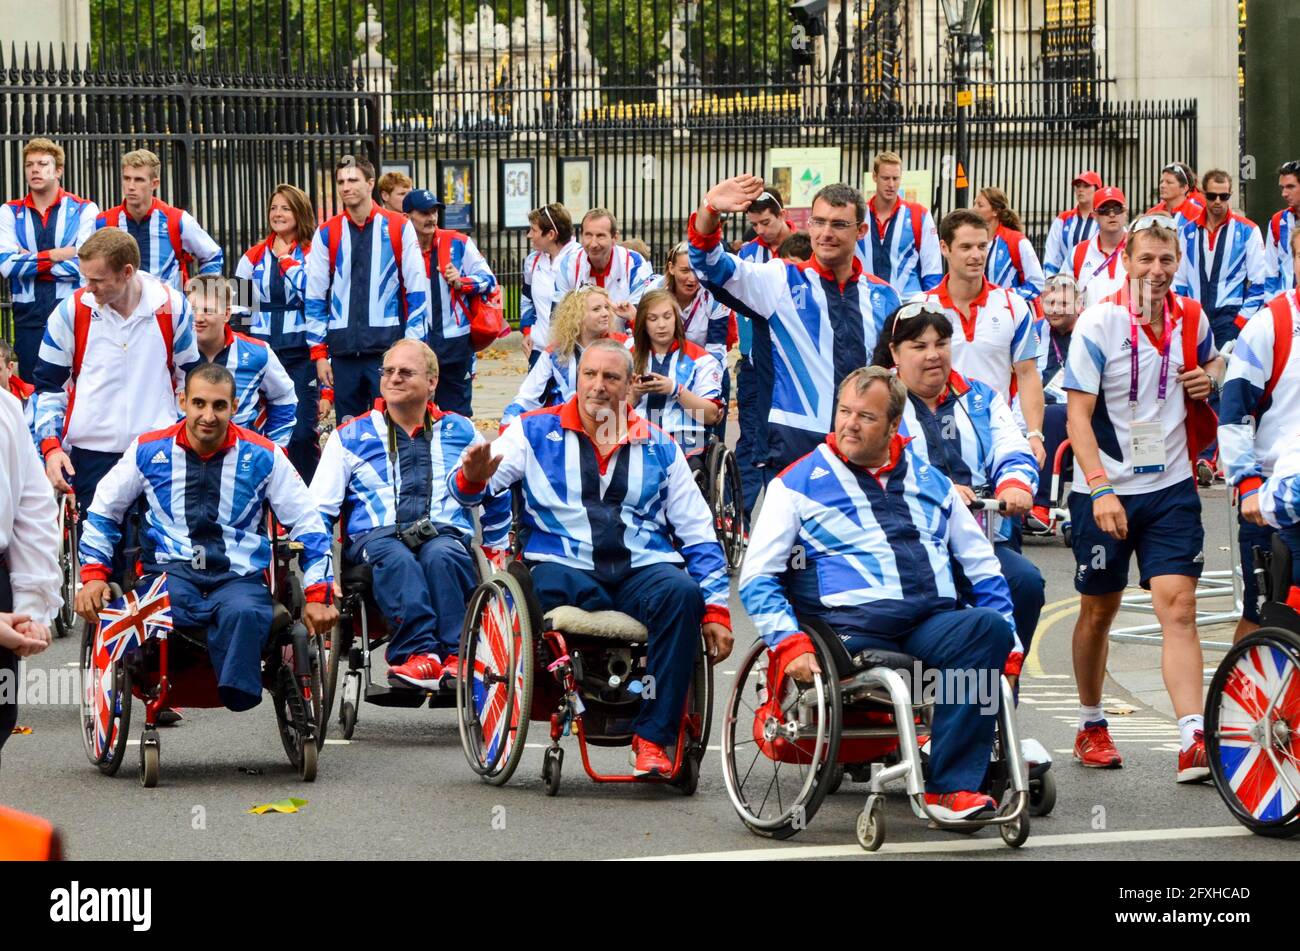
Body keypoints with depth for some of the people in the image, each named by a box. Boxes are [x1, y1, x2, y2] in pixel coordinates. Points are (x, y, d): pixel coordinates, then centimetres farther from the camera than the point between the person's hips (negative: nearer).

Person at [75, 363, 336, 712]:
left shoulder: (262, 456, 6)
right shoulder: (149, 450, 8)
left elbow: (308, 523, 13)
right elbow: (102, 512, 20)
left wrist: (317, 596, 6)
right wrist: (94, 575, 8)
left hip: (240, 576, 0)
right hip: (170, 571, 0)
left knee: (244, 614, -40)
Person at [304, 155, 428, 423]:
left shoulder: (399, 228, 1)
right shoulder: (327, 234, 7)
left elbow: (417, 291, 1)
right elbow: (314, 298, 9)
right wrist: (319, 353, 4)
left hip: (388, 348, -2)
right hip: (343, 351, 3)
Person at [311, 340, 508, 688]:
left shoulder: (460, 433, 21)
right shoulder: (350, 437, 18)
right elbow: (319, 509, 15)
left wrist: (496, 549, 25)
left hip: (445, 533, 0)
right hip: (375, 537, 0)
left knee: (441, 555, -37)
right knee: (396, 558, -38)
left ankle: (455, 656, -45)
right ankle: (421, 650, -52)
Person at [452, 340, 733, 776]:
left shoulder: (658, 446, 17)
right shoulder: (537, 432, 13)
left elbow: (700, 536, 17)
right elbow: (470, 490, 4)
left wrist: (716, 609, 6)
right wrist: (472, 478, -22)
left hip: (643, 570, 2)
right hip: (565, 567, -2)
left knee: (682, 593, -32)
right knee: (555, 587, -38)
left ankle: (653, 737, -27)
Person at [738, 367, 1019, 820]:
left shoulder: (930, 481, 23)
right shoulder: (798, 484, 12)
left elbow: (983, 568, 25)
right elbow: (757, 577, 5)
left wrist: (1010, 643, 12)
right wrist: (790, 645, -11)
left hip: (933, 623, 4)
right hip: (851, 625, -3)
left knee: (989, 628, -32)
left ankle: (951, 786, -32)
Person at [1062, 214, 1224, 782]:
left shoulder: (1191, 319, 2)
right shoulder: (1098, 324, -11)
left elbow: (1211, 362, 25)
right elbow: (1078, 414, -14)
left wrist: (1211, 377, -1)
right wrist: (1101, 488, -25)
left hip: (1171, 487, 2)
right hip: (1104, 491, -2)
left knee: (1178, 607, -11)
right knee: (1099, 610, 12)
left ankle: (1193, 741, -18)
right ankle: (1091, 725, 31)